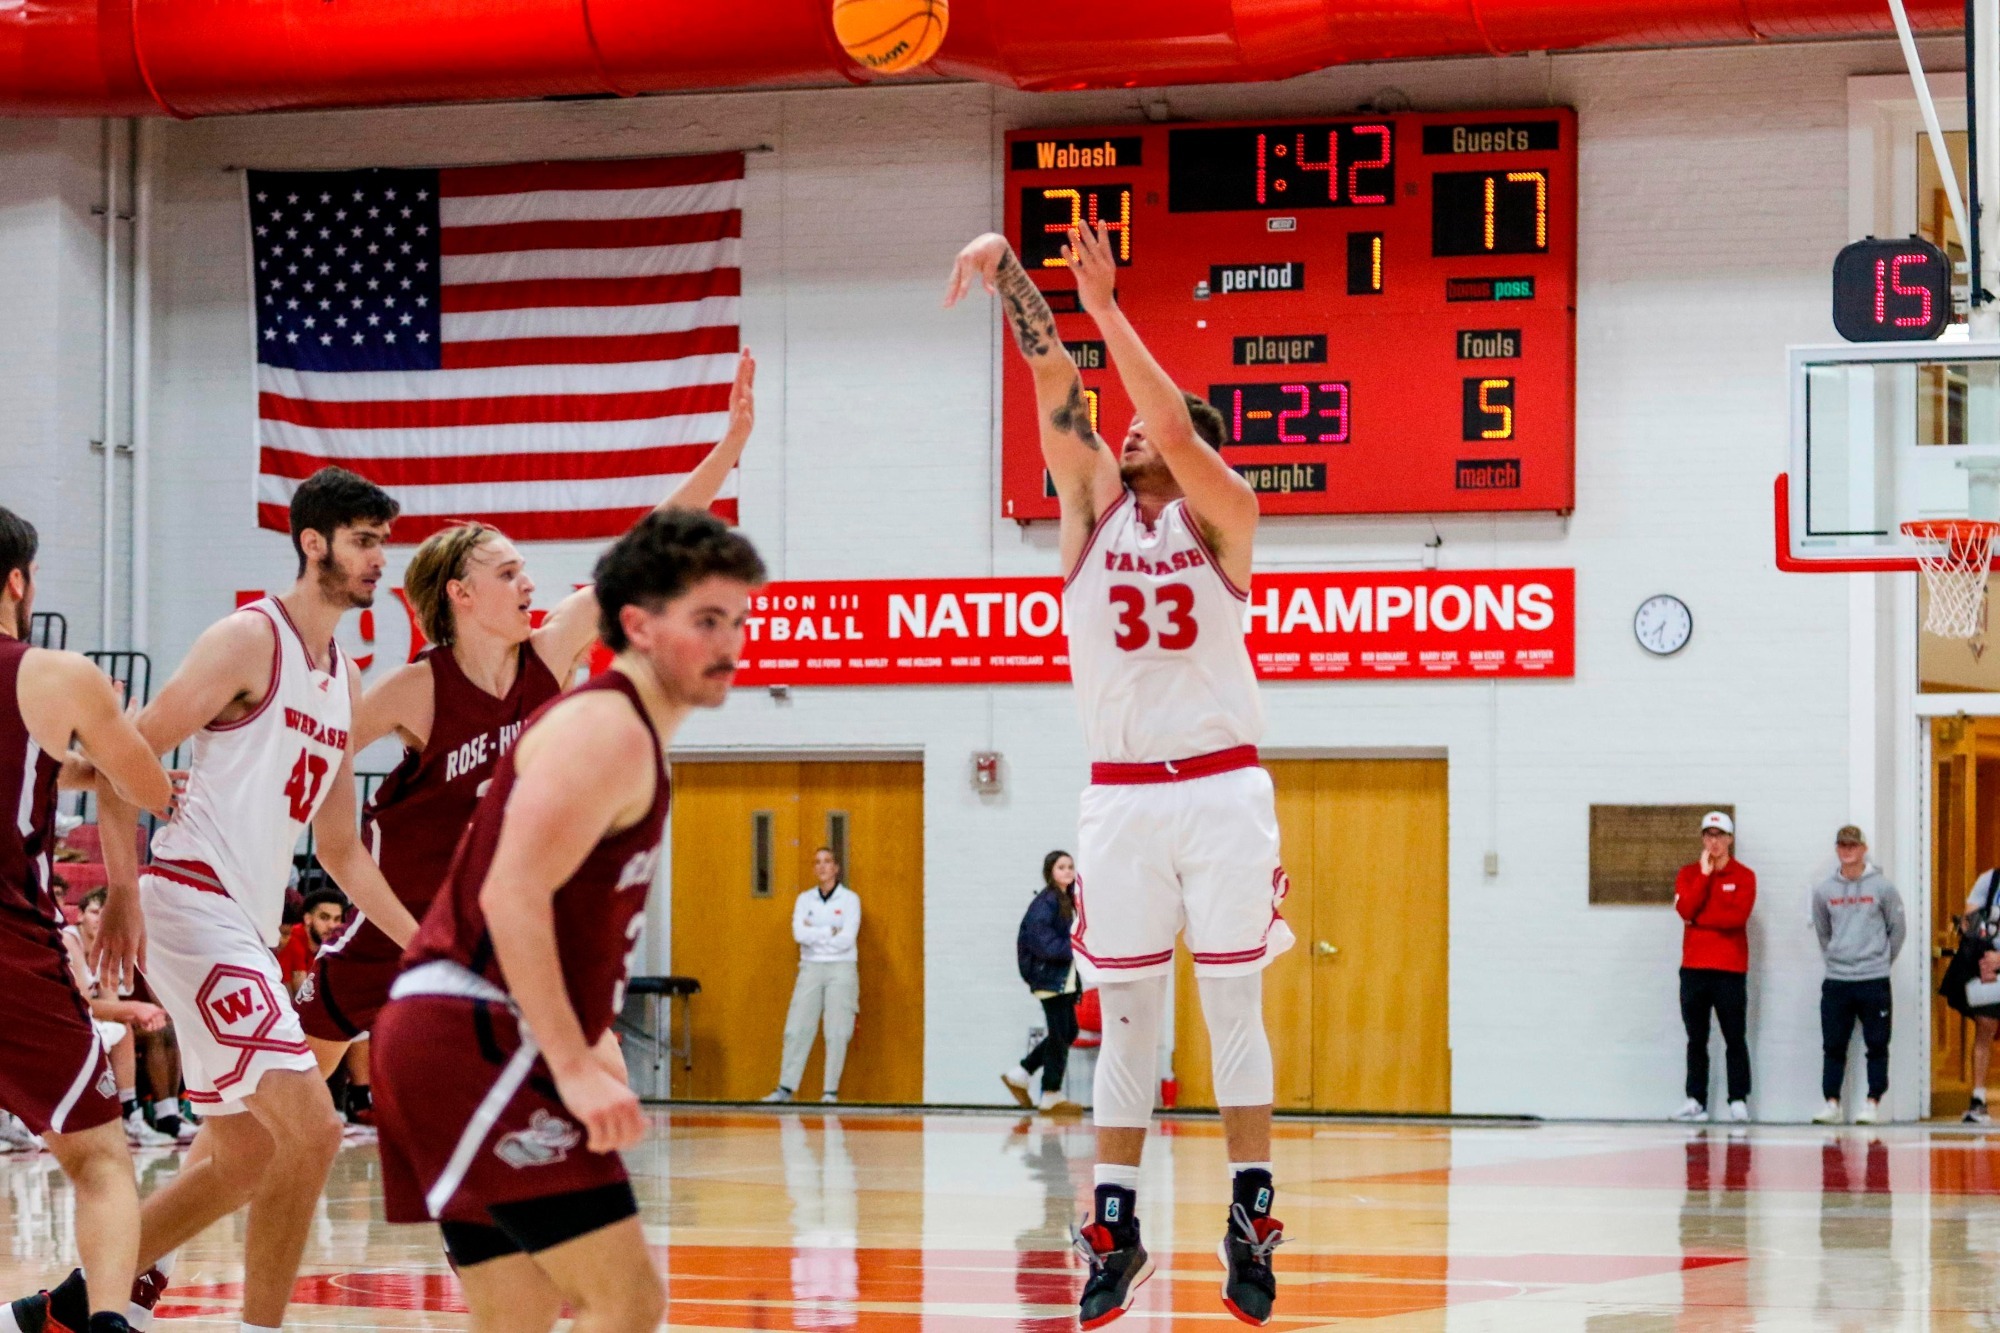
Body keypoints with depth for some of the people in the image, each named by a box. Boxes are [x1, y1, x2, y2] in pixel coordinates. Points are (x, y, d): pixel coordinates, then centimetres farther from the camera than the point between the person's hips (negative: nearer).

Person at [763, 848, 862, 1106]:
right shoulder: (805, 900, 9)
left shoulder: (850, 899, 1)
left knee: (837, 1032, -5)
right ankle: (786, 1088, -3)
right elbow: (799, 933, -6)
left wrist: (815, 934, -4)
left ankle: (831, 1090, -1)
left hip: (841, 970, -2)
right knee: (798, 1029, -4)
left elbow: (847, 939, -11)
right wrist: (830, 932, -9)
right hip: (811, 968, 2)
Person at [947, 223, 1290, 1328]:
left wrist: (1107, 310, -21)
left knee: (1234, 1008, 0)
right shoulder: (1093, 501, 8)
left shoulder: (1223, 515, 1)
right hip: (1120, 794, 3)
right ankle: (1116, 1225, 7)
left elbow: (1178, 427, -19)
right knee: (1127, 1017, 4)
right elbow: (1054, 378, -4)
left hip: (1221, 788, -3)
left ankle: (1251, 1221, 4)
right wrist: (1007, 268, -16)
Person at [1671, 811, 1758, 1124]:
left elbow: (1737, 915, -13)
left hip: (1730, 969, -3)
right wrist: (1704, 874, -9)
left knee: (1734, 1039, -3)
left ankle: (1739, 1100, -2)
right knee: (1696, 1039, 5)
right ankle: (1696, 1100, 8)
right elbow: (1685, 909, -8)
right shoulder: (1689, 874, 10)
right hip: (1694, 968, 3)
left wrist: (1697, 919, -7)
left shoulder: (1743, 876, 1)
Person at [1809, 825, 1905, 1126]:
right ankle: (1831, 1103, 6)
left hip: (1874, 980, -2)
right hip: (1836, 981, 2)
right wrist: (1834, 958, 12)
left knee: (1876, 1045, 0)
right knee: (1833, 1045, 2)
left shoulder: (1882, 887, -2)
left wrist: (1882, 960, 8)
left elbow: (1897, 929, 6)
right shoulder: (1823, 890, 5)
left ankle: (1873, 1104, 4)